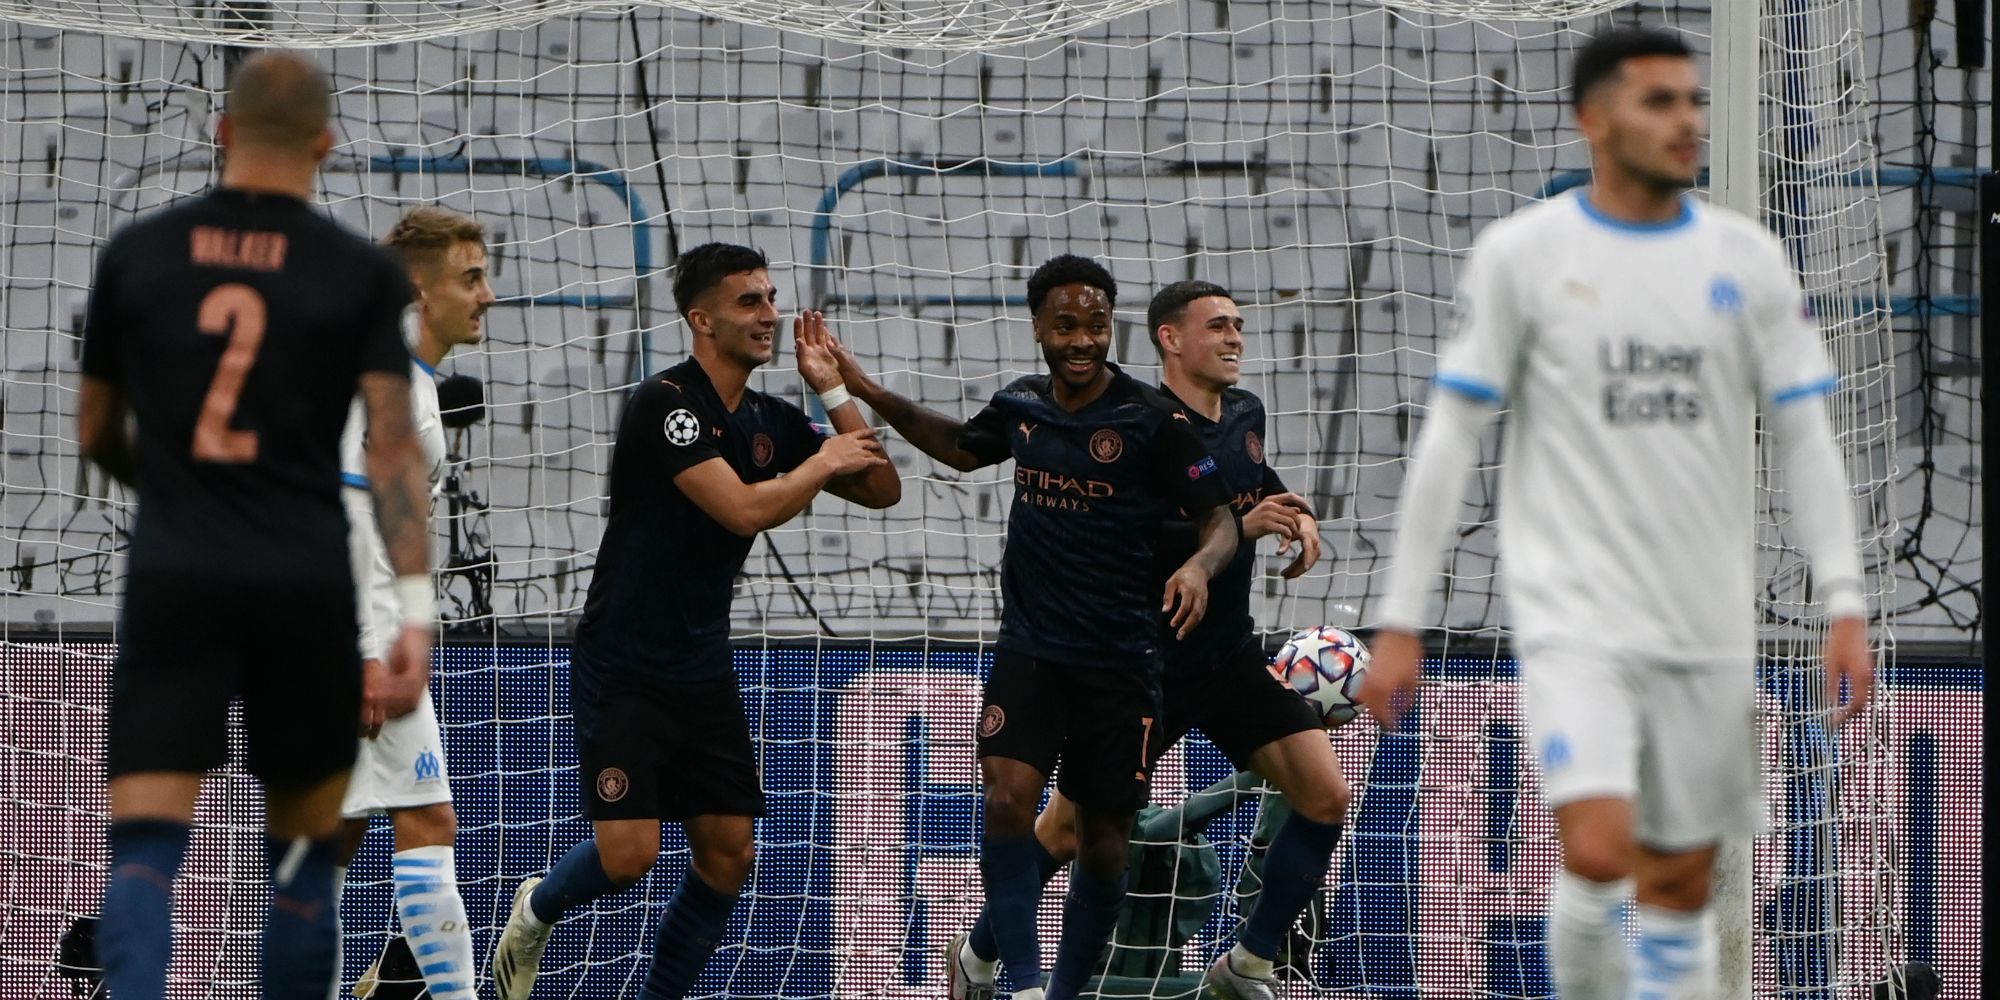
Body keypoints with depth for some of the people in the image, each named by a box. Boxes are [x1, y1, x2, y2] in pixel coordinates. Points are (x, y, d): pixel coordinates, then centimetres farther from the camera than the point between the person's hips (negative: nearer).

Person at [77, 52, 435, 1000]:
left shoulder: (136, 253, 6)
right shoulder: (363, 272, 1)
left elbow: (97, 434, 16)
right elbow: (392, 442, -7)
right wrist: (416, 608, -9)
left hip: (173, 578, 0)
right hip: (305, 584, 0)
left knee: (145, 848, -6)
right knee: (303, 850, 15)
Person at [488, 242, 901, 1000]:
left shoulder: (771, 423, 7)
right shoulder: (667, 403, -16)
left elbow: (882, 489, 8)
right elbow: (744, 510, -26)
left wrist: (834, 391, -1)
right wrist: (824, 462, -10)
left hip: (703, 674, 7)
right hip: (624, 671, -7)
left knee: (728, 855, 2)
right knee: (629, 853, -13)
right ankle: (539, 909, 19)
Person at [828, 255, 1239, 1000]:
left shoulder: (1152, 421, -10)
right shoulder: (1021, 406, 4)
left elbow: (1220, 517, -7)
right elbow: (961, 448, 26)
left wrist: (1200, 566, -29)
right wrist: (869, 394, 19)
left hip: (1120, 659, -2)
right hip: (1030, 648, 2)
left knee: (1104, 842, 5)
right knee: (1007, 797, -20)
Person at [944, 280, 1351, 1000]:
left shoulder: (1245, 414, 7)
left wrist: (1295, 517, 7)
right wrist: (1239, 526, -31)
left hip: (1231, 656, 6)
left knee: (1326, 798, -6)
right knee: (1071, 826, -1)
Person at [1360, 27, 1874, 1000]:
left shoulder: (1746, 258, 5)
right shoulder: (1521, 254, -2)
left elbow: (1804, 437, 8)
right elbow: (1449, 439, 0)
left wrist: (1845, 607, -1)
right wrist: (1400, 621, -2)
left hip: (1707, 627, 3)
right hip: (1575, 616, -3)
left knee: (1681, 885, 7)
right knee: (1598, 855, -21)